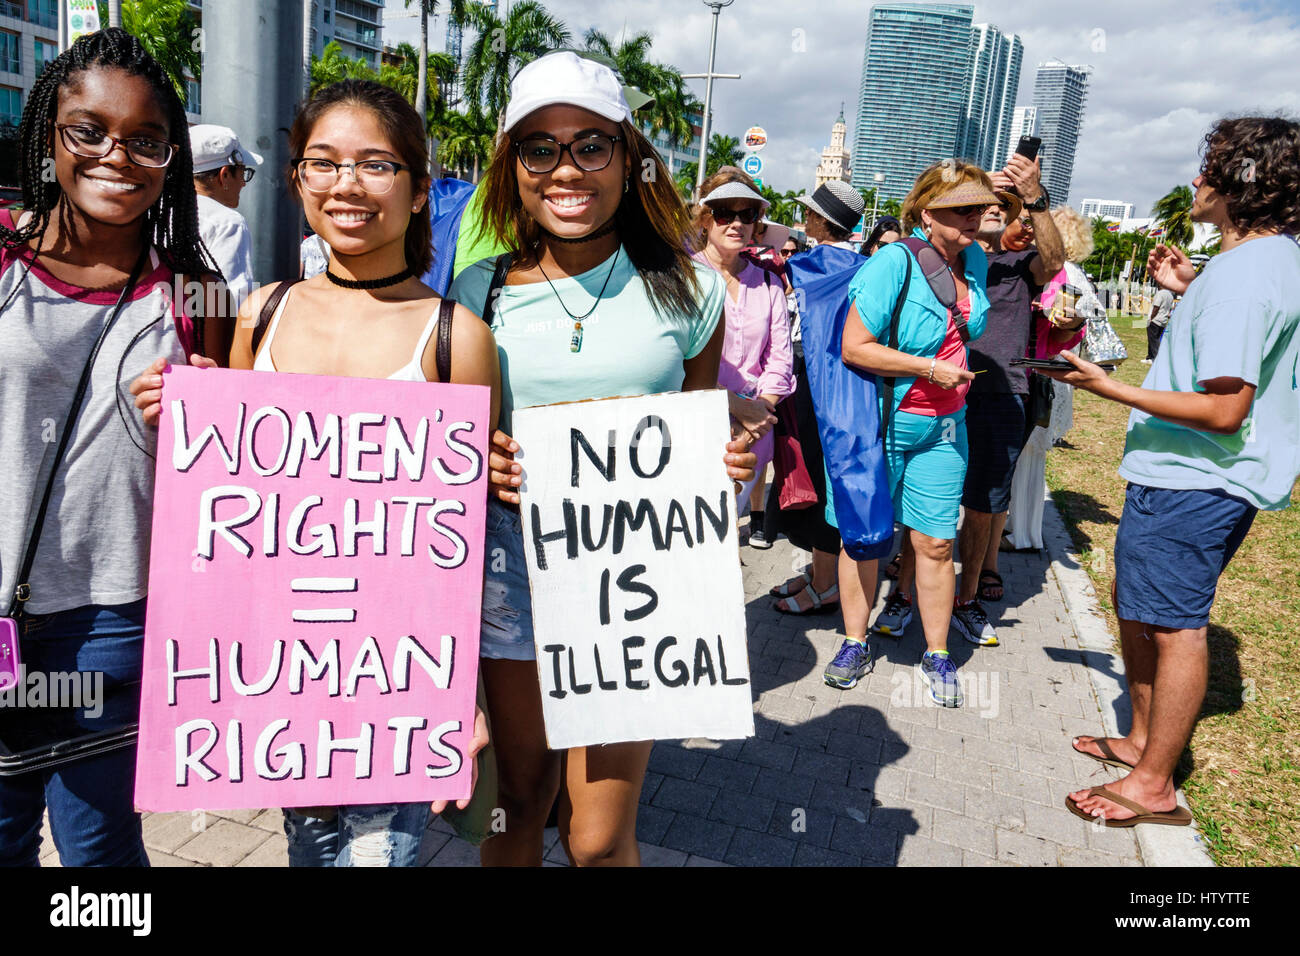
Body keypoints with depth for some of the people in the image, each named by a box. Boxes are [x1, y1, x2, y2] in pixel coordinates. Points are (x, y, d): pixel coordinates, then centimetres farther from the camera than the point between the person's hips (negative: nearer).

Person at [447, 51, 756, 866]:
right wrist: (480, 466, -11)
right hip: (515, 562, 2)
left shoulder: (689, 289, 0)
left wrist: (730, 459, -10)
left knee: (600, 837, 4)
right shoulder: (481, 290, 1)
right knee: (520, 804, 16)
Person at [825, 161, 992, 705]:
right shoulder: (894, 263, -14)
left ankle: (936, 655, 19)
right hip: (880, 420, -4)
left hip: (943, 426, 4)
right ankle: (855, 642, 22)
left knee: (935, 542, 5)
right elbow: (853, 348, -19)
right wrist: (929, 368, -16)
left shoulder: (976, 262, 6)